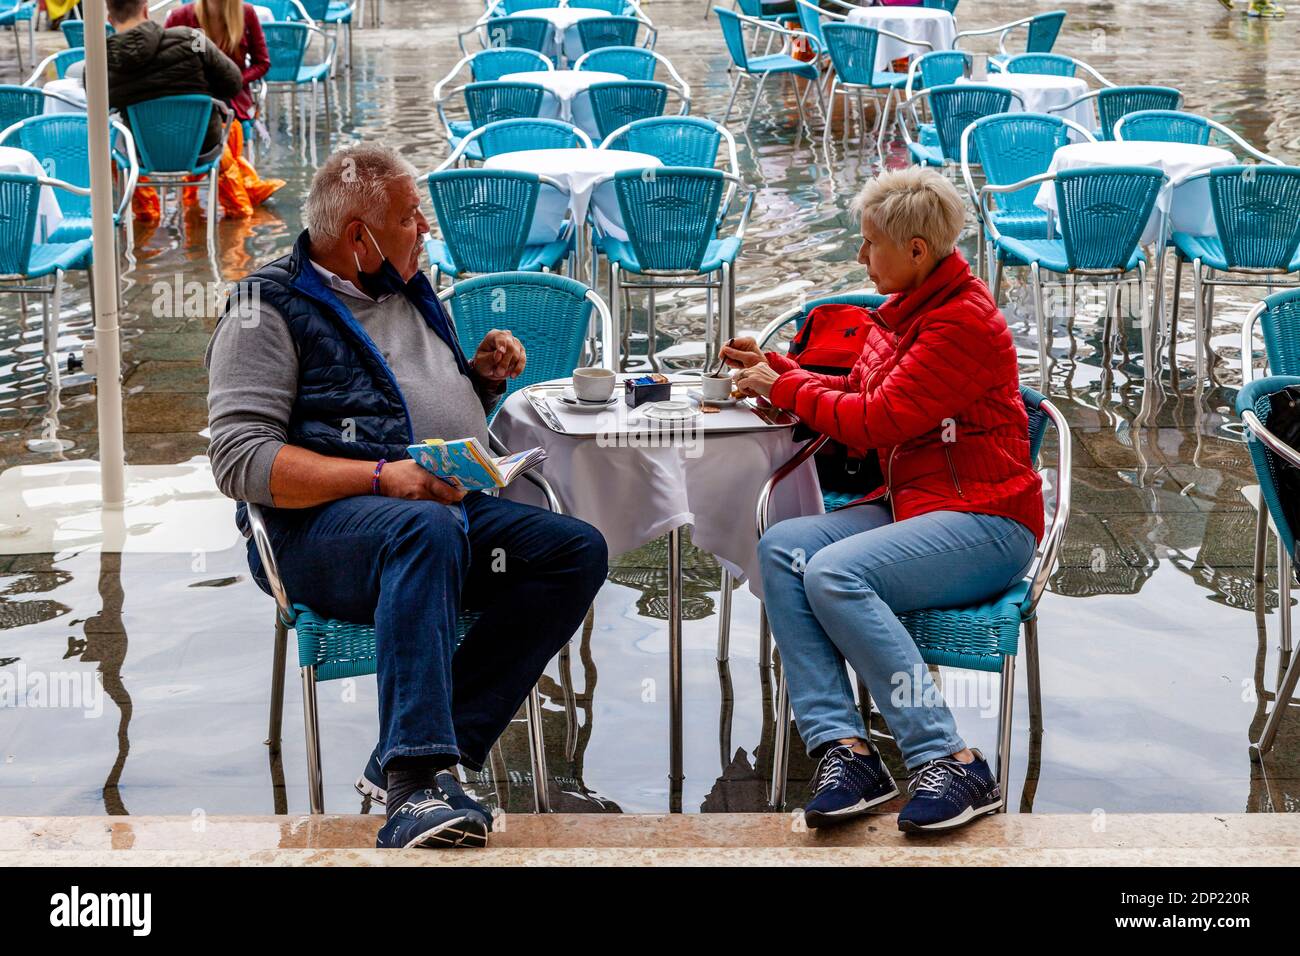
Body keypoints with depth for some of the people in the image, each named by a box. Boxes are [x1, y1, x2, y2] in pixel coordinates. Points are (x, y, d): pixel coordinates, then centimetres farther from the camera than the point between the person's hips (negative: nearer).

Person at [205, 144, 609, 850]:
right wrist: (381, 477, -22)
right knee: (425, 528, -39)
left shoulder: (409, 292, 23)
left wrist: (485, 375, 11)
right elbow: (240, 460, -13)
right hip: (315, 527, -7)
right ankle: (416, 779, -48)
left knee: (578, 549, -16)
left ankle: (406, 762, -25)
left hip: (451, 508, 7)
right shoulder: (271, 309, -1)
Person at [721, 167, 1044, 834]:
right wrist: (774, 368, 15)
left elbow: (878, 419, -16)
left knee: (835, 573, -31)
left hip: (985, 522, -9)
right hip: (907, 505, 9)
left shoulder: (964, 321, -14)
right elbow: (859, 395, 25)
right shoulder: (904, 311, 15)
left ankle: (951, 764, -29)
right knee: (781, 548, -15)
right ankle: (842, 748, -26)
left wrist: (782, 387, -4)